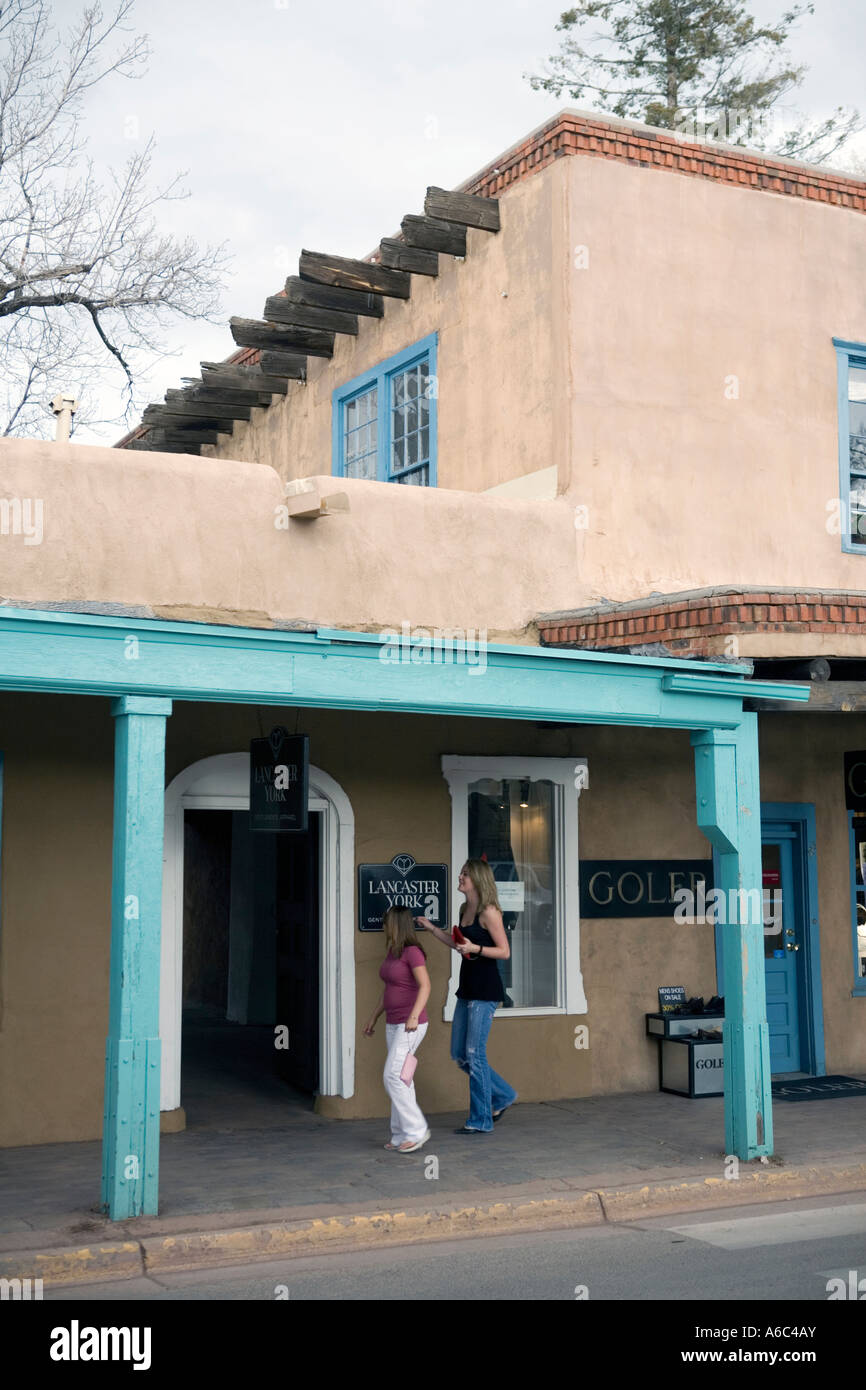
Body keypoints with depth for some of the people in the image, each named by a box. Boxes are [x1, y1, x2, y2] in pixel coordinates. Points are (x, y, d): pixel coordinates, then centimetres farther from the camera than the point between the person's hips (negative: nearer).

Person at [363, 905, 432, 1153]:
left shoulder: (413, 952, -14)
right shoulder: (392, 952, 13)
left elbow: (425, 986, -23)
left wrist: (414, 1015, -35)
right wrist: (373, 1017, 22)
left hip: (411, 1025, -9)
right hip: (393, 1024, 9)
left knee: (393, 1076, -14)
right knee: (400, 1079, 8)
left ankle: (416, 1130, -7)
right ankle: (402, 1135, 12)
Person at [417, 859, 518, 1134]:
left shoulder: (488, 912, -13)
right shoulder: (465, 910, 12)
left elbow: (504, 951, -14)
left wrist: (475, 948, -24)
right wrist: (431, 928, 20)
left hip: (485, 990, -9)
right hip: (468, 988, 9)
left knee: (474, 1054, -4)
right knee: (459, 1054, 12)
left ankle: (480, 1121, 5)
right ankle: (502, 1096, 27)